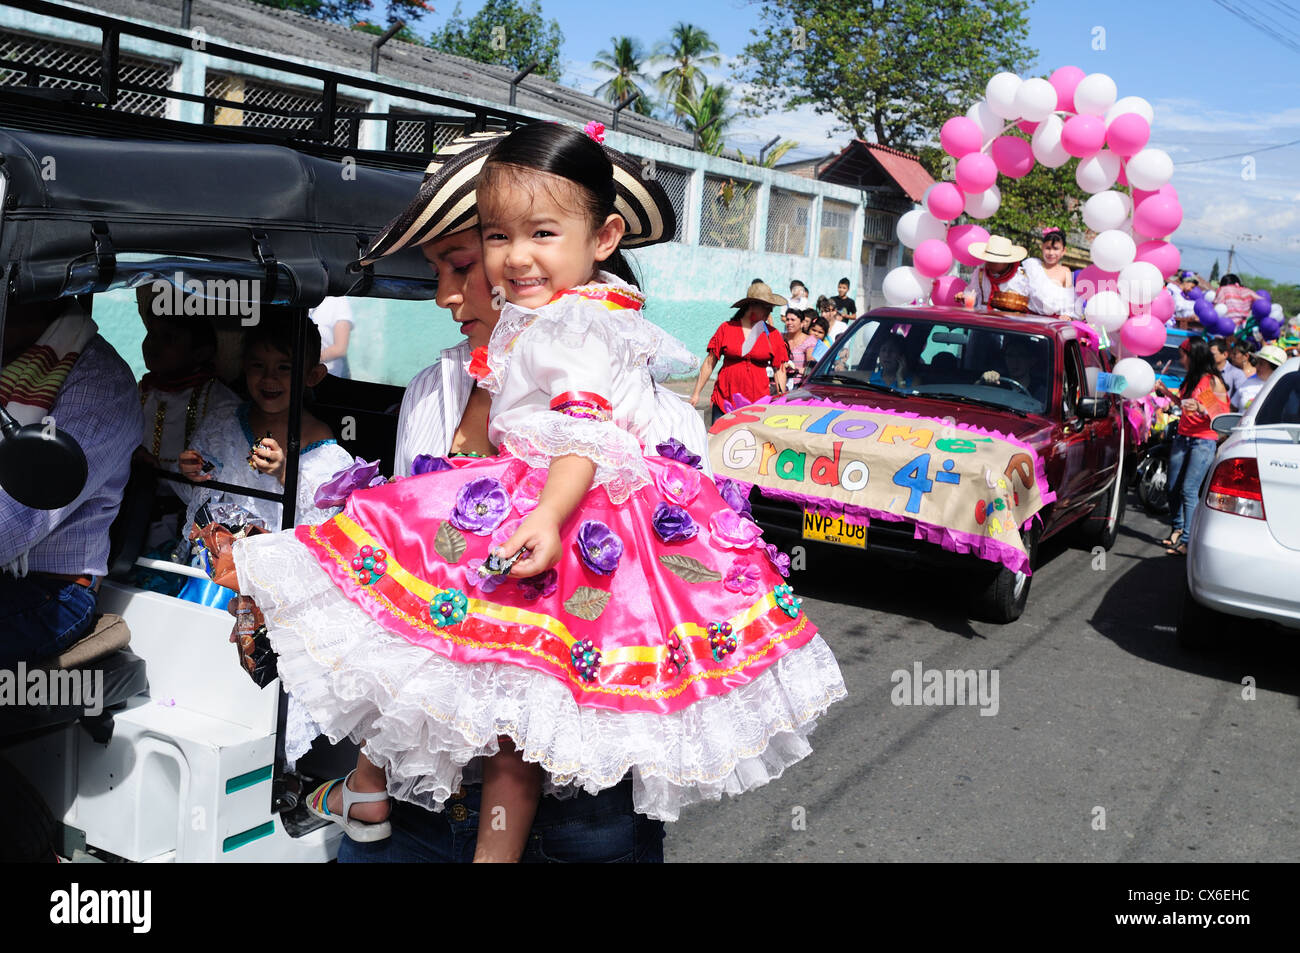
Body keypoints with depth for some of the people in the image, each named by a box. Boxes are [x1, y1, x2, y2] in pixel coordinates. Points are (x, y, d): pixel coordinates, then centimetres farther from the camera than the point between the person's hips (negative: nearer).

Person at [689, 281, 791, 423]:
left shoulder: (773, 335, 7)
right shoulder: (726, 328, 4)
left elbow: (779, 370, 10)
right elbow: (710, 363, 8)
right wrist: (696, 393, 7)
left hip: (758, 402, 0)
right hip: (724, 400, 0)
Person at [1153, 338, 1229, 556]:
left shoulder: (1213, 381, -9)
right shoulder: (1190, 379, 14)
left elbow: (1222, 415, -13)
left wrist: (1200, 408, -28)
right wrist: (1166, 392, 21)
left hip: (1204, 442, -8)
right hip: (1182, 438, 8)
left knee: (1189, 490, -12)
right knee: (1173, 488, 10)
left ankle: (1187, 540, -11)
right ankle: (1177, 529, 27)